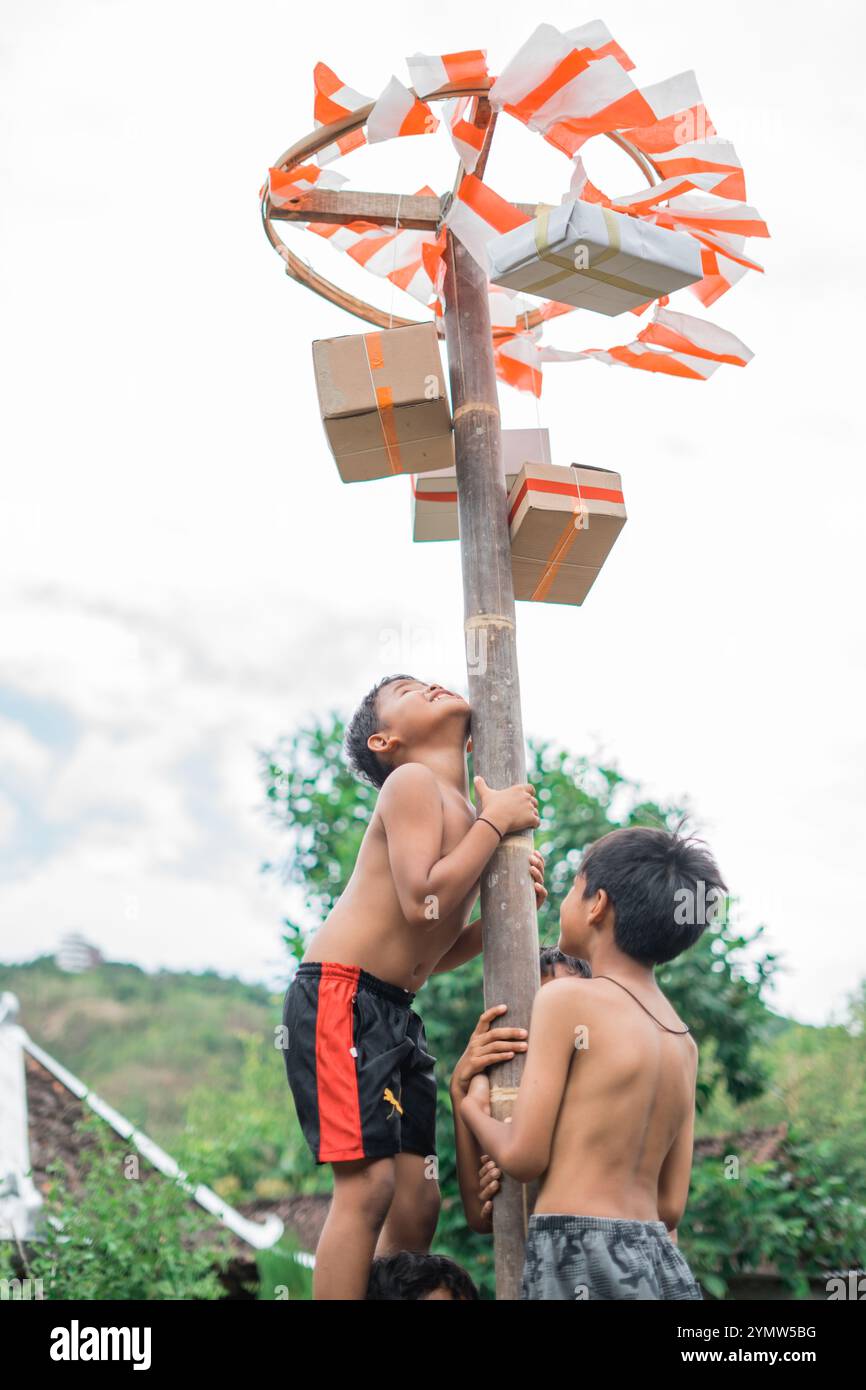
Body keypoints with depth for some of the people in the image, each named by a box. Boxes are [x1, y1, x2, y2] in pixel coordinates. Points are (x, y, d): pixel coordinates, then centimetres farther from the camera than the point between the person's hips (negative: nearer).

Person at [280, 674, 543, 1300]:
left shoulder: (466, 812, 17)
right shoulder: (411, 783, -9)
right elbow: (423, 903, -23)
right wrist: (495, 822, -13)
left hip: (398, 1012, 9)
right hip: (340, 995, -9)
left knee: (417, 1201, 7)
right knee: (368, 1183, -16)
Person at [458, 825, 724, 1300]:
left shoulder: (567, 999, -6)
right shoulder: (683, 1042, 15)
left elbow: (523, 1155, -8)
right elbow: (670, 1204, 16)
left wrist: (472, 1108, 12)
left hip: (580, 1262, -7)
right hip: (661, 1262, 8)